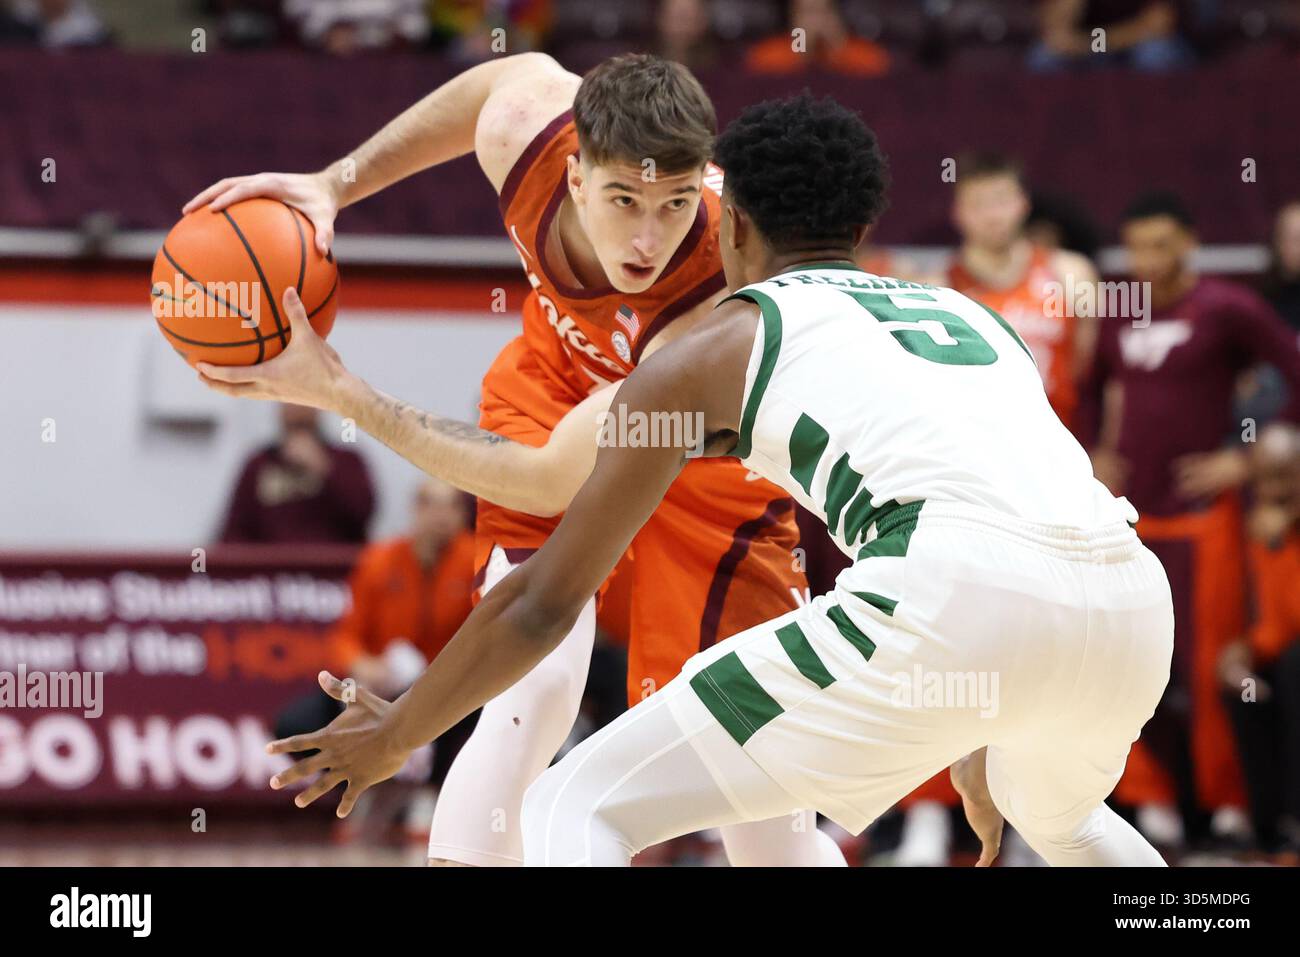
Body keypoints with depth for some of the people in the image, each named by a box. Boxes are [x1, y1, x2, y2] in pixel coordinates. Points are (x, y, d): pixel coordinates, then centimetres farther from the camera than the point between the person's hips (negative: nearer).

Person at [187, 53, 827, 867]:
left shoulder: (723, 313, -43)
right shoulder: (525, 126, -30)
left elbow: (550, 482, -36)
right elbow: (521, 70, -1)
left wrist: (343, 395, -35)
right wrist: (332, 185, -6)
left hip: (714, 454, -3)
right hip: (561, 380, 3)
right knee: (532, 694, -21)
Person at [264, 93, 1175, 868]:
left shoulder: (708, 350, 19)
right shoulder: (969, 315, 34)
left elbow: (544, 601, 22)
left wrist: (394, 737, 37)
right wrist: (981, 749, 61)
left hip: (955, 598, -6)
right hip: (1132, 602, 6)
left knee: (578, 807, 3)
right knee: (1060, 815, 41)